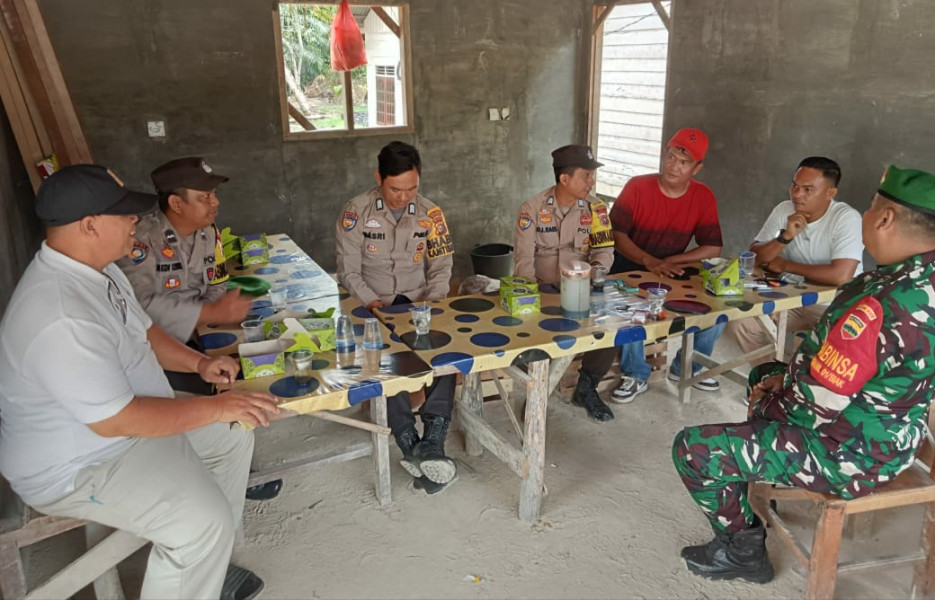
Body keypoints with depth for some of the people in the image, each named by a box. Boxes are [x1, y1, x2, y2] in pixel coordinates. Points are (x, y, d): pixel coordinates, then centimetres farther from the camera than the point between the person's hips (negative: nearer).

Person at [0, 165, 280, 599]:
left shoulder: (98, 269, -1)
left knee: (232, 437, 13)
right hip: (76, 467, -10)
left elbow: (142, 332, 13)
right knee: (204, 520, -24)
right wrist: (216, 407, -25)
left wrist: (199, 363, -3)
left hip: (124, 414, 11)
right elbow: (117, 421, -32)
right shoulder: (62, 319, -34)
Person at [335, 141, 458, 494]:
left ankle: (431, 443, -31)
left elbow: (441, 269, 7)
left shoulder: (430, 213, 3)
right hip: (374, 308, -2)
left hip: (420, 305, 2)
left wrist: (430, 303, -10)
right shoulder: (356, 212, -4)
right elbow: (349, 271, -3)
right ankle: (411, 445, -26)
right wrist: (373, 303, -17)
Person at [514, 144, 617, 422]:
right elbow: (523, 261, -10)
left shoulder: (596, 208, 0)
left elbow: (604, 253, -5)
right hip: (543, 289, -2)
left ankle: (587, 388, 5)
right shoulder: (532, 208, -6)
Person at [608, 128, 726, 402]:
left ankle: (686, 367, 11)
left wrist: (670, 262, -20)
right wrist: (649, 261, -32)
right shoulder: (637, 187, -12)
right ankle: (636, 375, -9)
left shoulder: (704, 197, -5)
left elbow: (713, 248, -7)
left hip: (674, 275, 3)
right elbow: (616, 234, -17)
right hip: (630, 271, -3)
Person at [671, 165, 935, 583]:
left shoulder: (881, 303, -34)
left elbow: (820, 401, -28)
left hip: (849, 456, -10)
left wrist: (768, 399, -7)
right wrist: (784, 379, 4)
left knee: (693, 449, -7)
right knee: (764, 375, 30)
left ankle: (741, 551, 15)